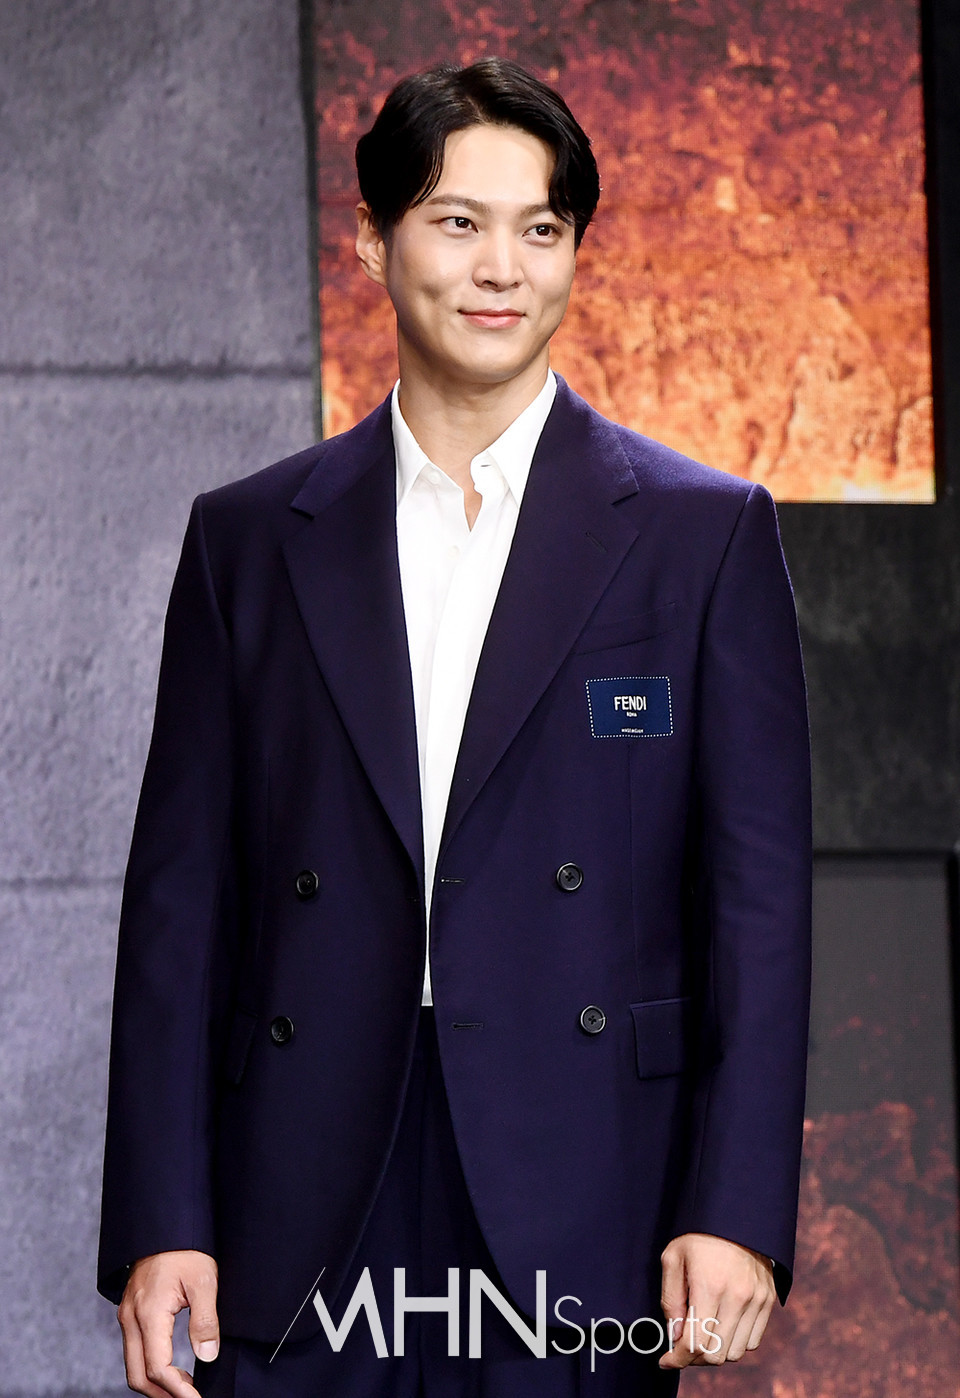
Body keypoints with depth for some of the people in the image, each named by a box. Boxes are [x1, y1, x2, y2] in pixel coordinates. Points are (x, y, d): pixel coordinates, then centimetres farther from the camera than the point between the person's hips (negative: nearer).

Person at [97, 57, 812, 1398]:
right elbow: (182, 896, 7)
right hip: (302, 1235, 1)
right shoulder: (249, 538, 10)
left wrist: (738, 1214, -8)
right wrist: (158, 1224, 0)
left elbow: (758, 893, 1)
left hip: (579, 1230, -1)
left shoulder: (703, 532, 5)